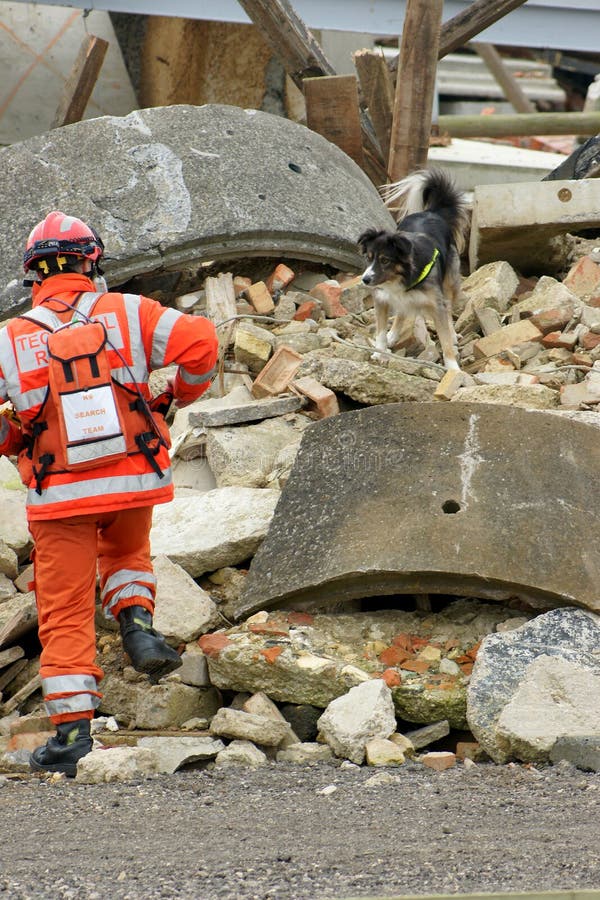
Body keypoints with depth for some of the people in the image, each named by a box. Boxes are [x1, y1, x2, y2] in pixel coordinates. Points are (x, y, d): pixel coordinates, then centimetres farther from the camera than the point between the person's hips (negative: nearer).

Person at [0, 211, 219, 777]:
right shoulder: (127, 313, -4)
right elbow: (198, 341, -11)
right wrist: (185, 392, 9)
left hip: (59, 494, -1)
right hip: (134, 482, 1)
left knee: (65, 612, 7)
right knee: (126, 554, 32)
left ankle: (73, 731, 1)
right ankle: (136, 622, 4)